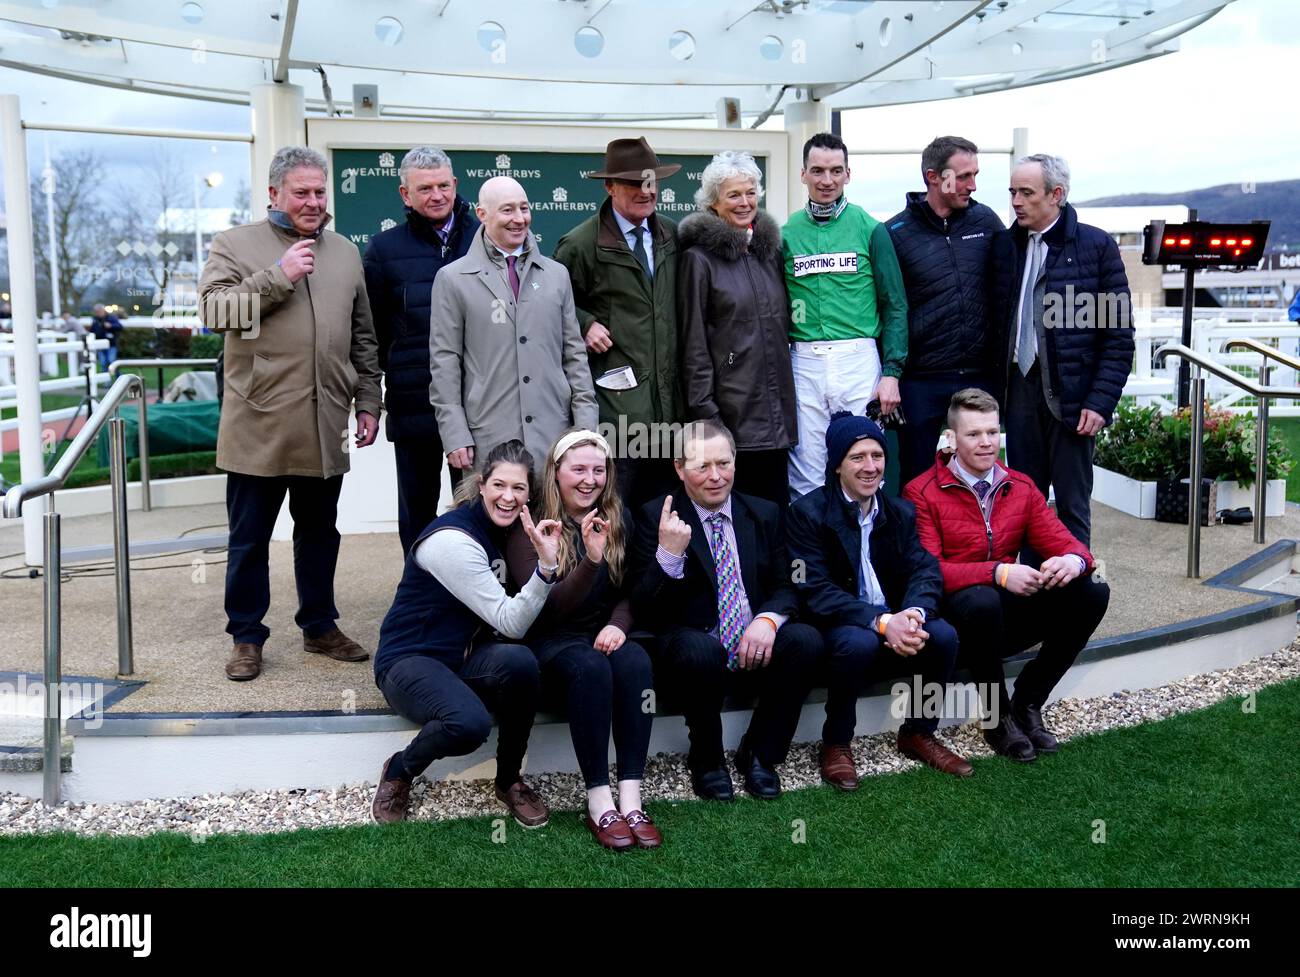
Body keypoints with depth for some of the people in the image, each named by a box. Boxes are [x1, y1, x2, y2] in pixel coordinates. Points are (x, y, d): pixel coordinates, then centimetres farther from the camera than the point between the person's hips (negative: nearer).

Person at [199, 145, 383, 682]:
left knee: (319, 532, 15)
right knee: (249, 538, 5)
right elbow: (214, 309, -14)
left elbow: (363, 339, 16)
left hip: (325, 427, 4)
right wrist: (277, 276, -18)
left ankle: (320, 627, 29)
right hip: (258, 427, -4)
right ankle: (247, 637, 18)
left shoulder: (345, 252, 13)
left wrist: (368, 403, 11)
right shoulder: (235, 245, 1)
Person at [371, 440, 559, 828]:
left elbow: (515, 622, 2)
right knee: (468, 722, -37)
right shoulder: (452, 538, -21)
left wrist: (543, 558, -11)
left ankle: (509, 780, -6)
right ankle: (399, 772, -1)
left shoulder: (504, 531, 4)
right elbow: (511, 624, -23)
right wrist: (545, 565, -35)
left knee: (519, 661, -30)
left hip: (466, 658, 6)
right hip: (410, 661, -6)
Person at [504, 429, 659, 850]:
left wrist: (618, 624, -14)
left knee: (635, 662, -31)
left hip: (604, 634, 4)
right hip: (551, 641, -3)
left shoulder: (619, 520, 8)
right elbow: (545, 608, -15)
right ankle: (599, 803, -31)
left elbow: (631, 590, 10)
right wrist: (590, 560, -29)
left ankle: (631, 800, -32)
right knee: (589, 666, -36)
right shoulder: (530, 527, -6)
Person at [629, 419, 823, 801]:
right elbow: (642, 609, -9)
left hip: (755, 650, 3)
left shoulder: (766, 514, 10)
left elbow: (785, 587, 8)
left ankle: (759, 754, -3)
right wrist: (668, 554, -27)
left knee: (806, 639, -26)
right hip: (692, 651, -3)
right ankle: (706, 760, -7)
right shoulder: (656, 517, -2)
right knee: (699, 648, -36)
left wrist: (768, 619, -16)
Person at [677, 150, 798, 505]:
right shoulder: (699, 258, -4)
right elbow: (694, 343, -7)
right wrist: (705, 413, -12)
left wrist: (787, 398, 15)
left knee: (777, 503, 7)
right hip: (732, 407, -6)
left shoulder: (769, 250, 14)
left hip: (775, 406, 6)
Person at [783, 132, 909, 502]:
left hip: (859, 360, -1)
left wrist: (892, 371, -6)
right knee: (805, 481, 6)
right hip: (803, 363, 1)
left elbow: (895, 305, 2)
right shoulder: (786, 233, 7)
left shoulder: (870, 229, 2)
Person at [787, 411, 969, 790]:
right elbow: (815, 591, -19)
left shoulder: (900, 512, 7)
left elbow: (925, 571, -4)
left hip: (894, 624, 5)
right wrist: (881, 622, -30)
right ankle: (836, 744, -12)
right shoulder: (808, 513, -10)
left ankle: (918, 733, 2)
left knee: (944, 636, -21)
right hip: (836, 628, -5)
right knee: (860, 642, -35)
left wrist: (913, 613, -28)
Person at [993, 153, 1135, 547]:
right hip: (1020, 388, 4)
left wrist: (1101, 401, -11)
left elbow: (1119, 334, -4)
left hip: (1070, 393, -4)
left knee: (1073, 506, 3)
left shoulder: (1096, 245, -3)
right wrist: (997, 388, 1)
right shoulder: (1006, 244, 9)